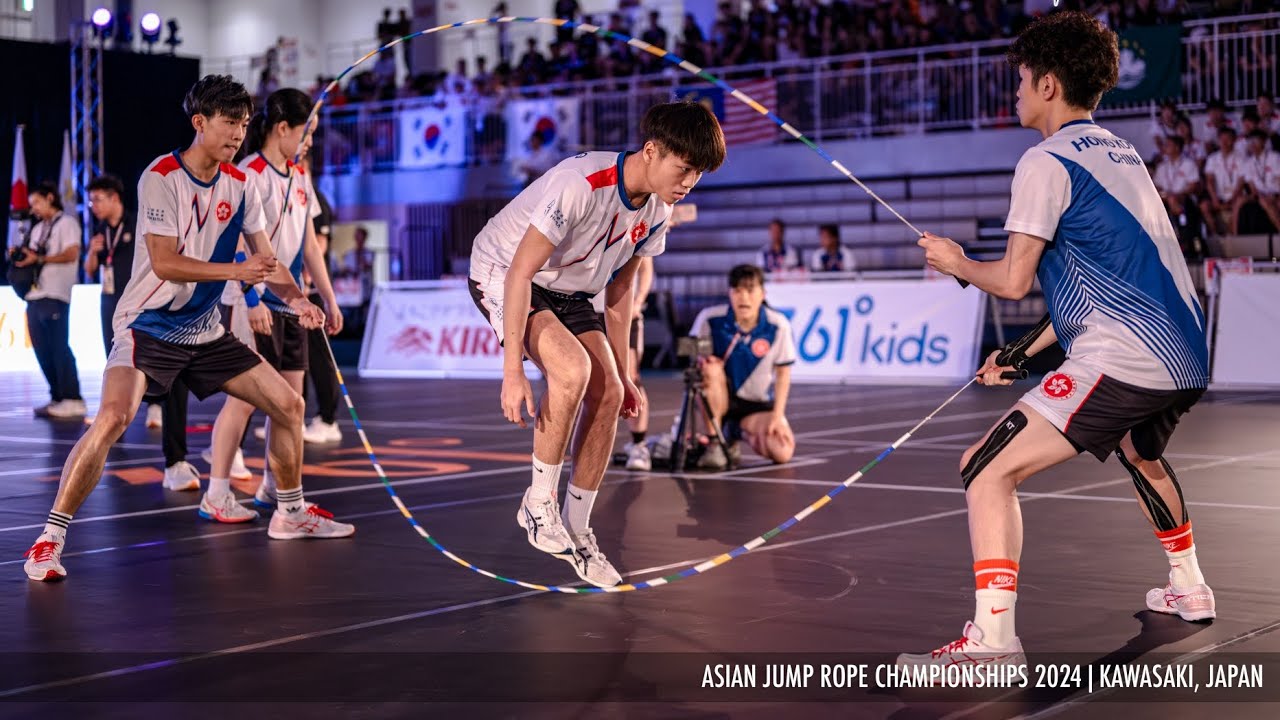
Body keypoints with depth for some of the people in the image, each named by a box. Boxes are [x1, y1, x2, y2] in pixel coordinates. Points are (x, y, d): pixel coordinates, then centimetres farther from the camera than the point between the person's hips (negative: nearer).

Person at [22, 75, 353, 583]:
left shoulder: (239, 185, 3)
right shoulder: (161, 176, -15)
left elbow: (266, 261, 6)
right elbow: (164, 263, -23)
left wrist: (295, 298, -13)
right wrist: (235, 270, -31)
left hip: (205, 332, 7)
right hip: (149, 327, -7)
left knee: (289, 404, 7)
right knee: (113, 417, -28)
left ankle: (291, 514, 27)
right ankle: (49, 540, -17)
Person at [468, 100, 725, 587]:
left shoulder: (656, 211, -8)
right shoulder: (581, 185, -33)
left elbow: (618, 291, 5)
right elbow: (521, 272, -33)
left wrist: (623, 374, 6)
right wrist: (512, 369, -35)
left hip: (567, 291, 8)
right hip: (503, 276, -7)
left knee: (607, 393, -8)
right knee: (573, 369, -30)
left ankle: (576, 530, 6)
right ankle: (539, 505, -11)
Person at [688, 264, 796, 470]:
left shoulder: (778, 325, -15)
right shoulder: (710, 318, -18)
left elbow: (783, 372, -5)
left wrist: (778, 416, -11)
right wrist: (704, 362, -28)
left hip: (759, 403, 1)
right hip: (722, 397, -1)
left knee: (782, 453, -21)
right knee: (710, 369, -35)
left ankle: (738, 431, 14)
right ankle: (714, 445, -18)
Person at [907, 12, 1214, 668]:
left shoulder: (1047, 161, -7)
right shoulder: (1121, 153, 20)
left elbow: (1013, 280, -13)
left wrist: (957, 264, 8)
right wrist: (1025, 349, 26)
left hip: (1121, 362, -9)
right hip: (1186, 361, 9)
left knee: (987, 470, -10)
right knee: (1141, 455, 38)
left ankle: (992, 637, -21)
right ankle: (1188, 589, 51)